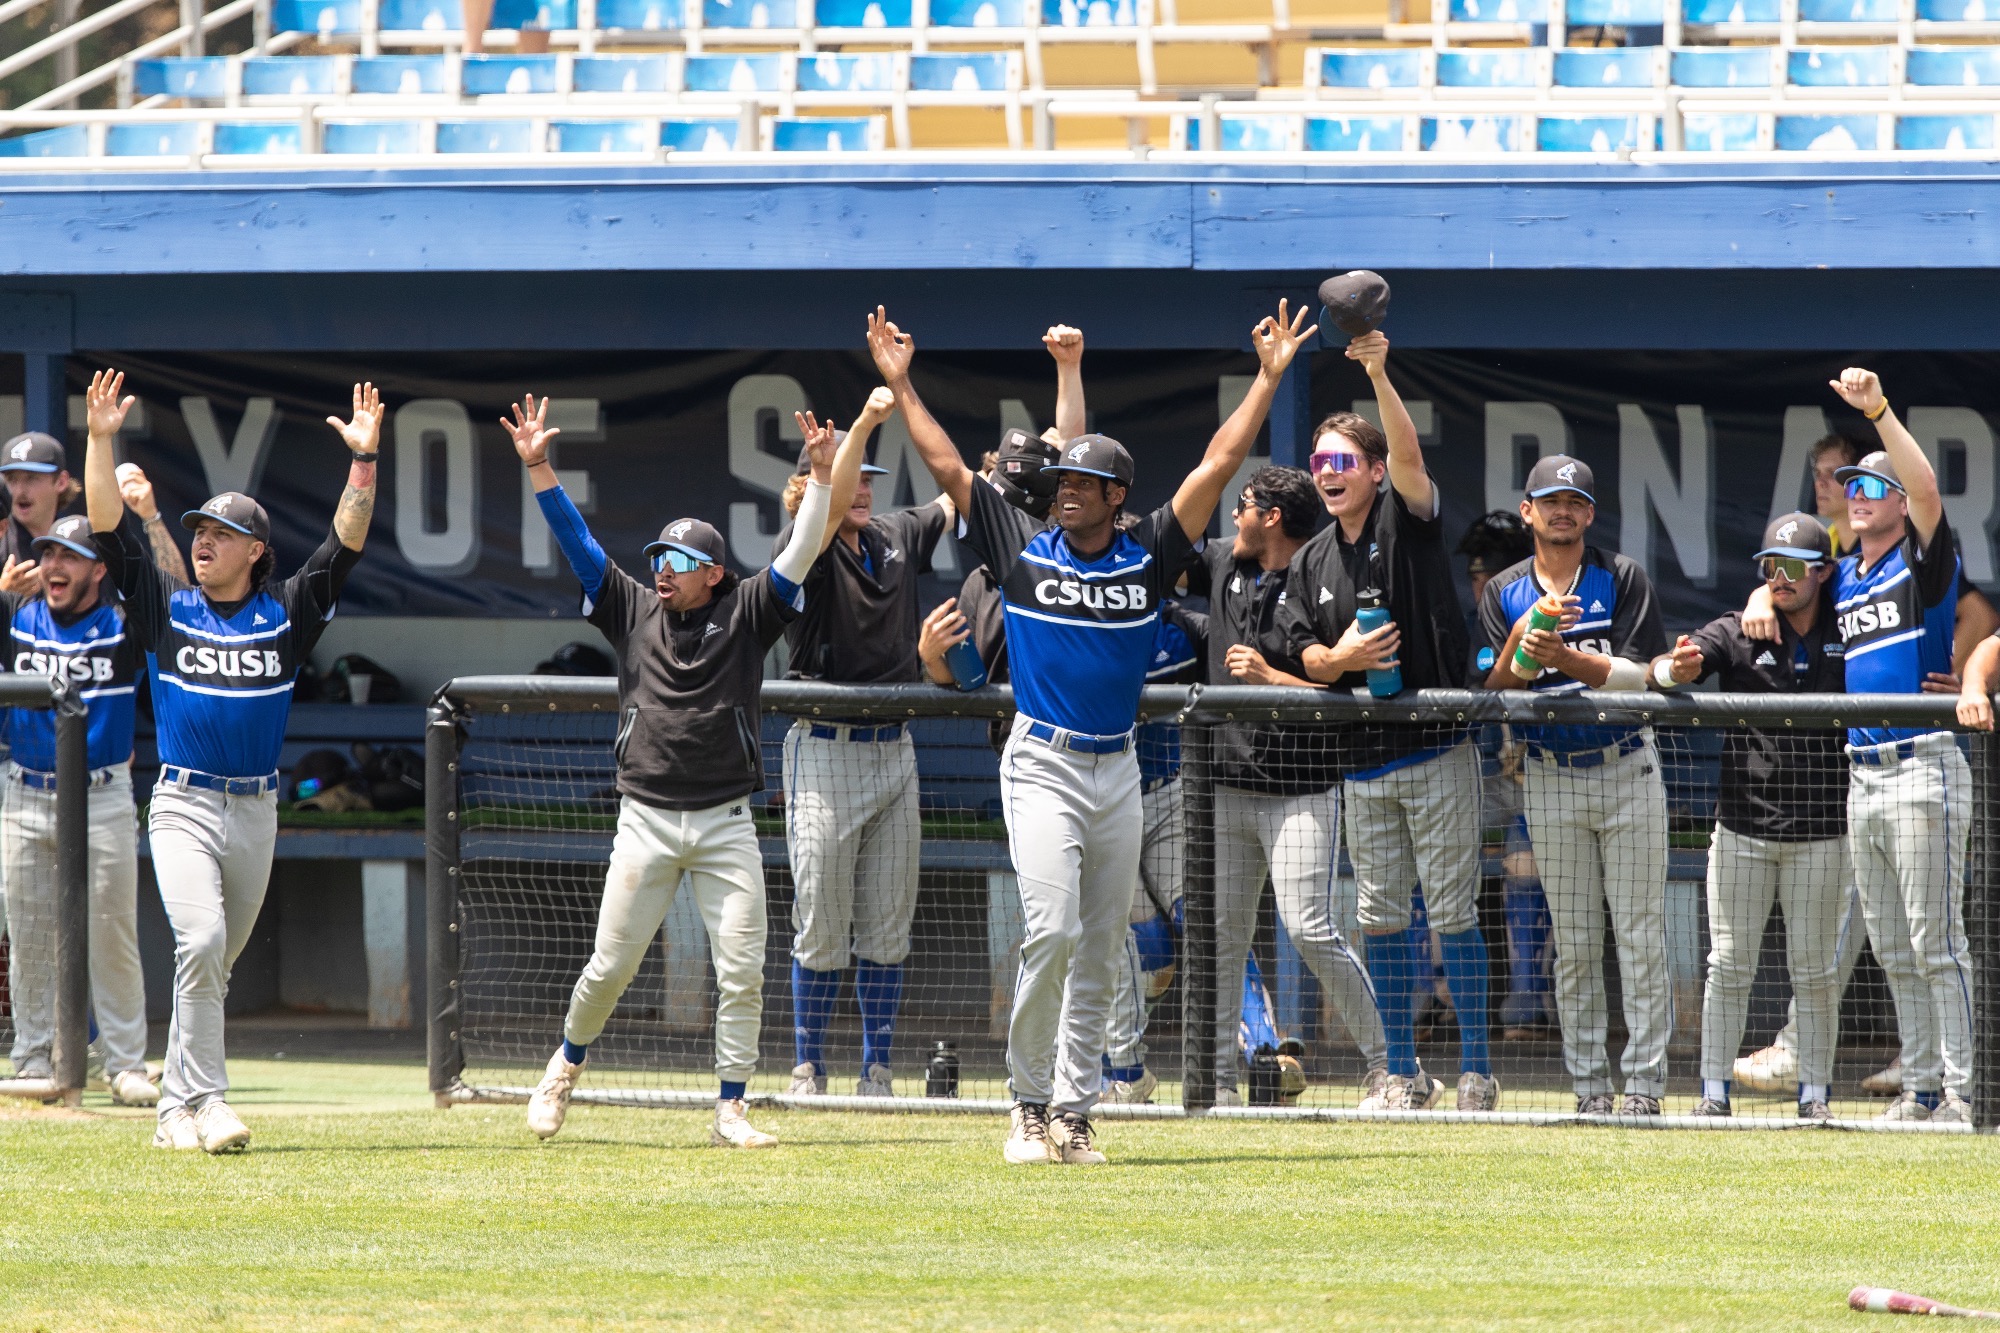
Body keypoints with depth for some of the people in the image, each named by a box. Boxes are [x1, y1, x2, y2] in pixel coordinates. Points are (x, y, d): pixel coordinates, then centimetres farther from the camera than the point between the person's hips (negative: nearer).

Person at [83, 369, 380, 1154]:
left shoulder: (286, 615, 7)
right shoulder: (166, 606, 4)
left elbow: (346, 543, 1)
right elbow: (107, 528, -2)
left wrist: (363, 460, -9)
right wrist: (101, 441, -12)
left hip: (256, 813, 3)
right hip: (183, 807, -3)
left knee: (217, 963, 9)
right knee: (200, 942, -21)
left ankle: (177, 1110, 19)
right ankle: (206, 1102, -22)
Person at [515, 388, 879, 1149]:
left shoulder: (745, 615, 3)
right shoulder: (633, 611, 7)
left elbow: (809, 542, -4)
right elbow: (573, 537, 4)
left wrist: (835, 462, -15)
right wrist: (537, 467, -5)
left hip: (726, 825, -1)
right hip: (646, 821, 1)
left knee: (742, 974, -5)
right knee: (610, 967, 3)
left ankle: (730, 1112, 3)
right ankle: (566, 1066, 28)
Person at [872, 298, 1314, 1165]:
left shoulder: (1148, 556, 6)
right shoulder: (1023, 548, 2)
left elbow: (1219, 465, 5)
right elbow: (946, 465, 4)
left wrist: (1268, 379, 2)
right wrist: (899, 385, 3)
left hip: (1118, 769, 3)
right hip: (1042, 766, -3)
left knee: (1099, 952, 5)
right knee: (1052, 930, -17)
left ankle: (1075, 1113, 11)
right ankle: (1030, 1107, -7)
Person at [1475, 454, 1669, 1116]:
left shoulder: (1623, 579, -2)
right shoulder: (1504, 593, 6)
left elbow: (1639, 676, -11)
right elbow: (1492, 691, 0)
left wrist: (1566, 659, -24)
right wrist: (1519, 646, -19)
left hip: (1626, 770, -2)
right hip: (1551, 780, 2)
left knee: (1640, 936, -4)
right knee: (1574, 943, 4)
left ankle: (1645, 1080, -3)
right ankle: (1589, 1084, 8)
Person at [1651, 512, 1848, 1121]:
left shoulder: (1847, 638, 3)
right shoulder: (1736, 634, 0)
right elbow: (1664, 669, -13)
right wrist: (1676, 670, -38)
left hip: (1820, 835, 0)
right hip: (1742, 831, 0)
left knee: (1814, 971, 5)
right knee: (1729, 965, 1)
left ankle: (1815, 1093, 12)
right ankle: (1714, 1091, 6)